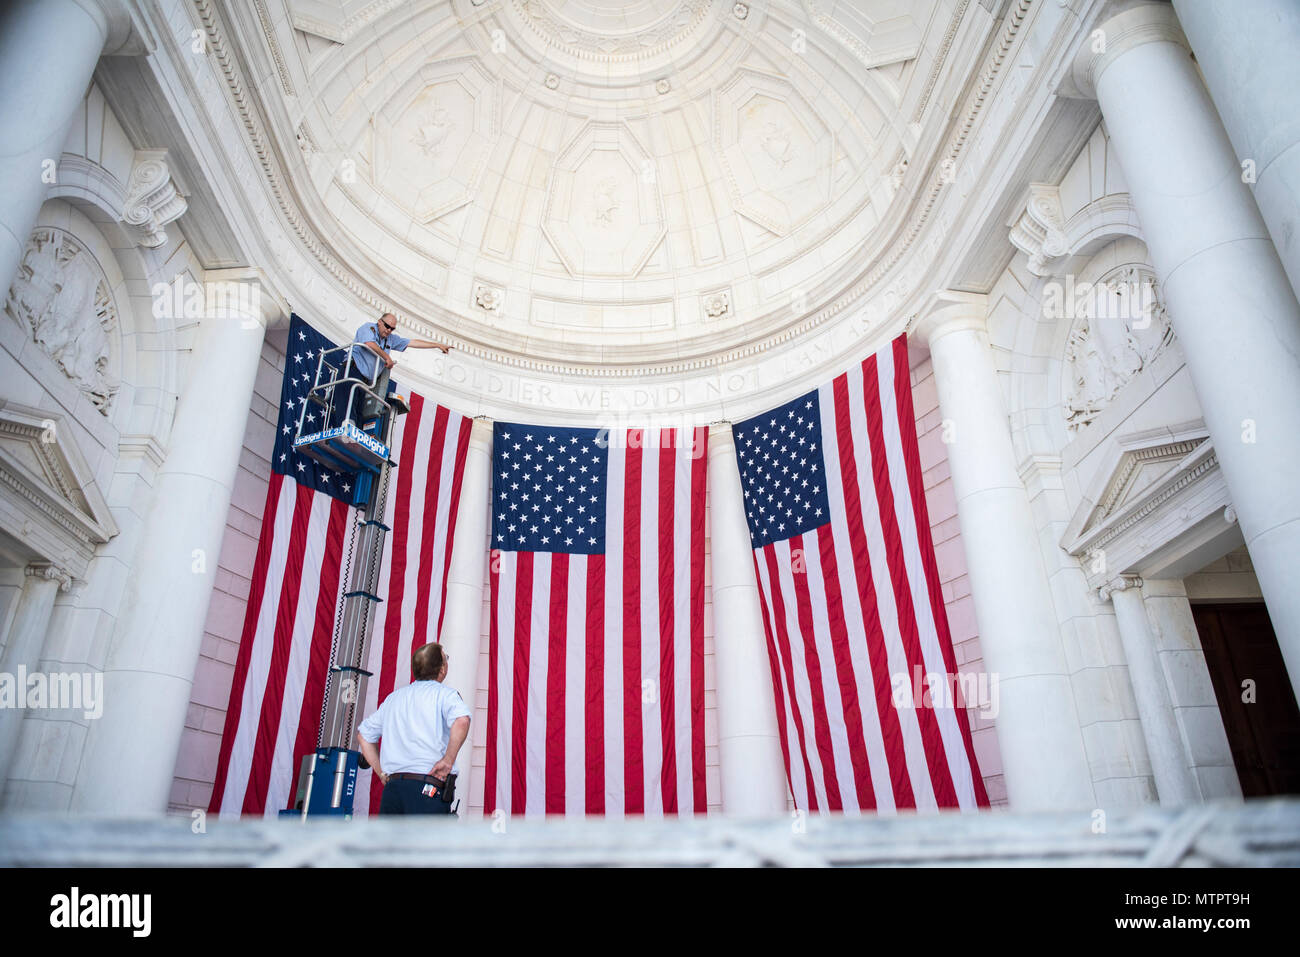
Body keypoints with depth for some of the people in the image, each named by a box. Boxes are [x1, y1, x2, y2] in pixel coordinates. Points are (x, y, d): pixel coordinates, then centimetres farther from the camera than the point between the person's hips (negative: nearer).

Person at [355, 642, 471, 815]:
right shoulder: (444, 693, -1)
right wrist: (448, 761, -13)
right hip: (428, 789, -6)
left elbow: (363, 734, 25)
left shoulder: (393, 697, 18)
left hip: (391, 787, 6)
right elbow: (462, 721, -23)